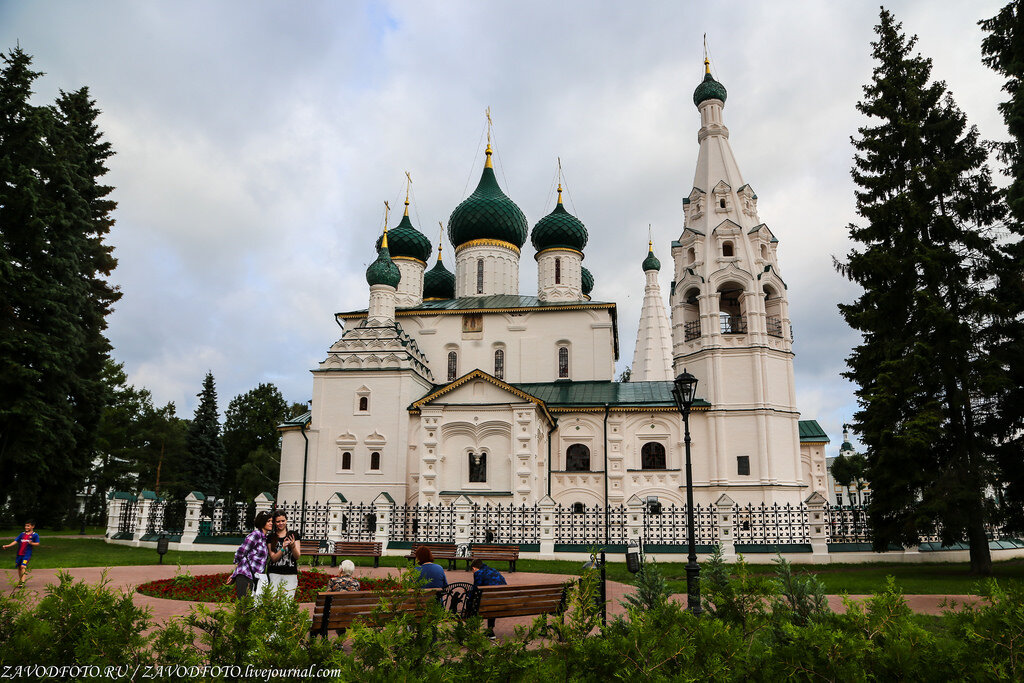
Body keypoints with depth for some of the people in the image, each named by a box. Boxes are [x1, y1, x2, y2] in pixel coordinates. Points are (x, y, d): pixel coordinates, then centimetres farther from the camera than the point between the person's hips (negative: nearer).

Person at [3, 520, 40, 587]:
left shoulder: (35, 535, -1)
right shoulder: (22, 534, 12)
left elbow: (37, 543, -4)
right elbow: (16, 541, 7)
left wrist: (31, 543, -23)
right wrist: (8, 545, -6)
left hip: (27, 554, -5)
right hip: (19, 553, 5)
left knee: (23, 566, -18)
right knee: (19, 567, 11)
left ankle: (22, 581, -20)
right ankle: (20, 580, 28)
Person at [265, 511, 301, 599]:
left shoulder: (293, 535, 6)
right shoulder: (271, 537, 6)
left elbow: (297, 556, 2)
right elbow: (273, 558, -1)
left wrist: (293, 546, -17)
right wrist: (283, 548, -18)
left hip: (290, 574, 0)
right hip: (274, 573, 0)